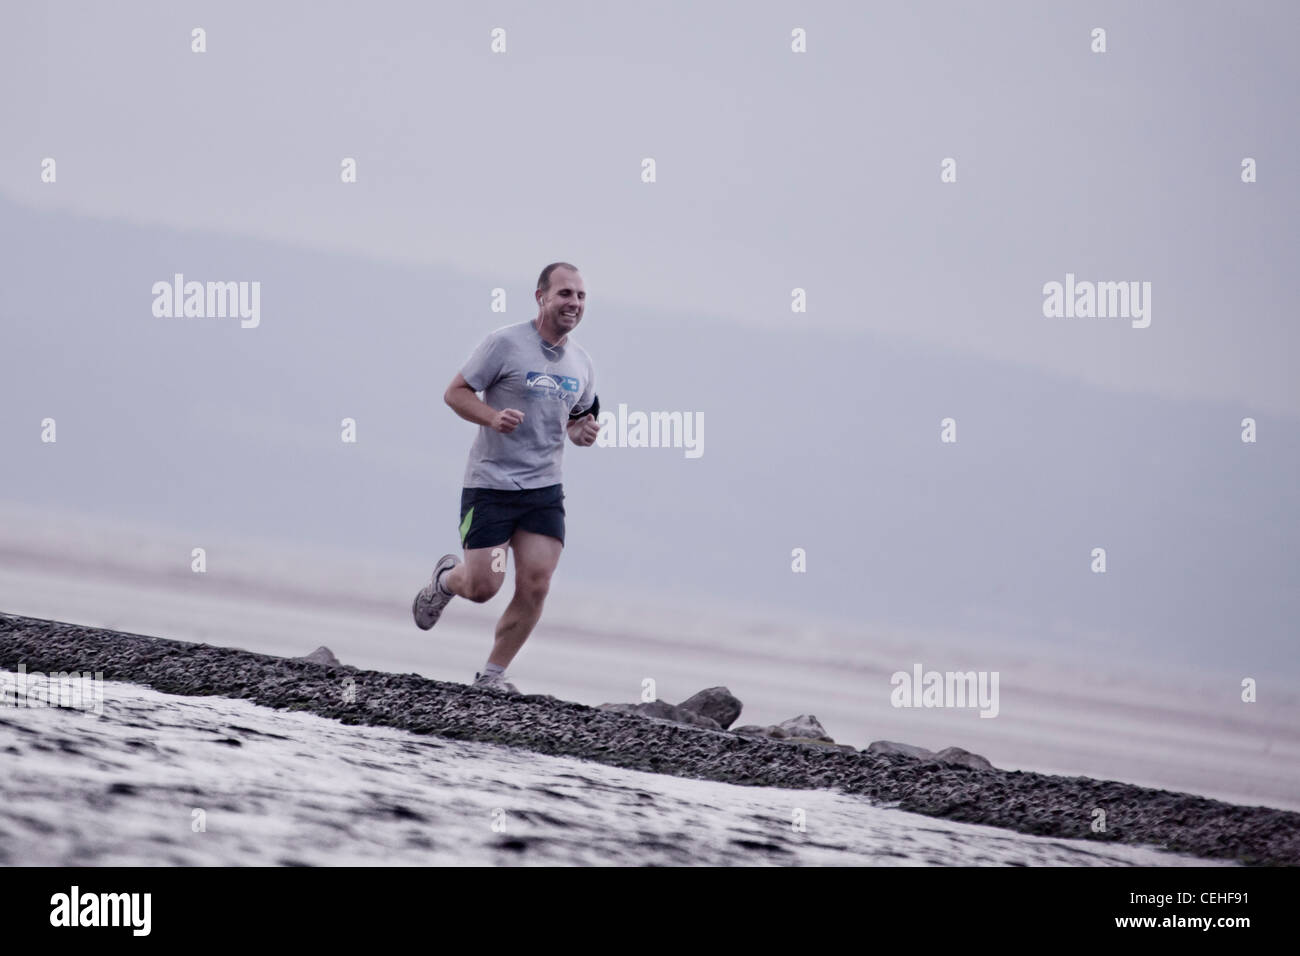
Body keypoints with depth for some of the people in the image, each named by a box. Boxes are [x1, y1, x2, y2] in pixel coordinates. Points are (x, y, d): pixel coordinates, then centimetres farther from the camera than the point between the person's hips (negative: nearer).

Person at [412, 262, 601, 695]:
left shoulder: (581, 363, 9)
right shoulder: (506, 343, -10)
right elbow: (455, 392, -7)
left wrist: (581, 432, 1)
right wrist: (493, 417, -24)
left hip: (545, 489, 5)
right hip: (491, 484, -5)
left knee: (535, 588, -6)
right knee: (482, 587, -6)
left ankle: (492, 674, 9)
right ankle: (446, 578, 30)